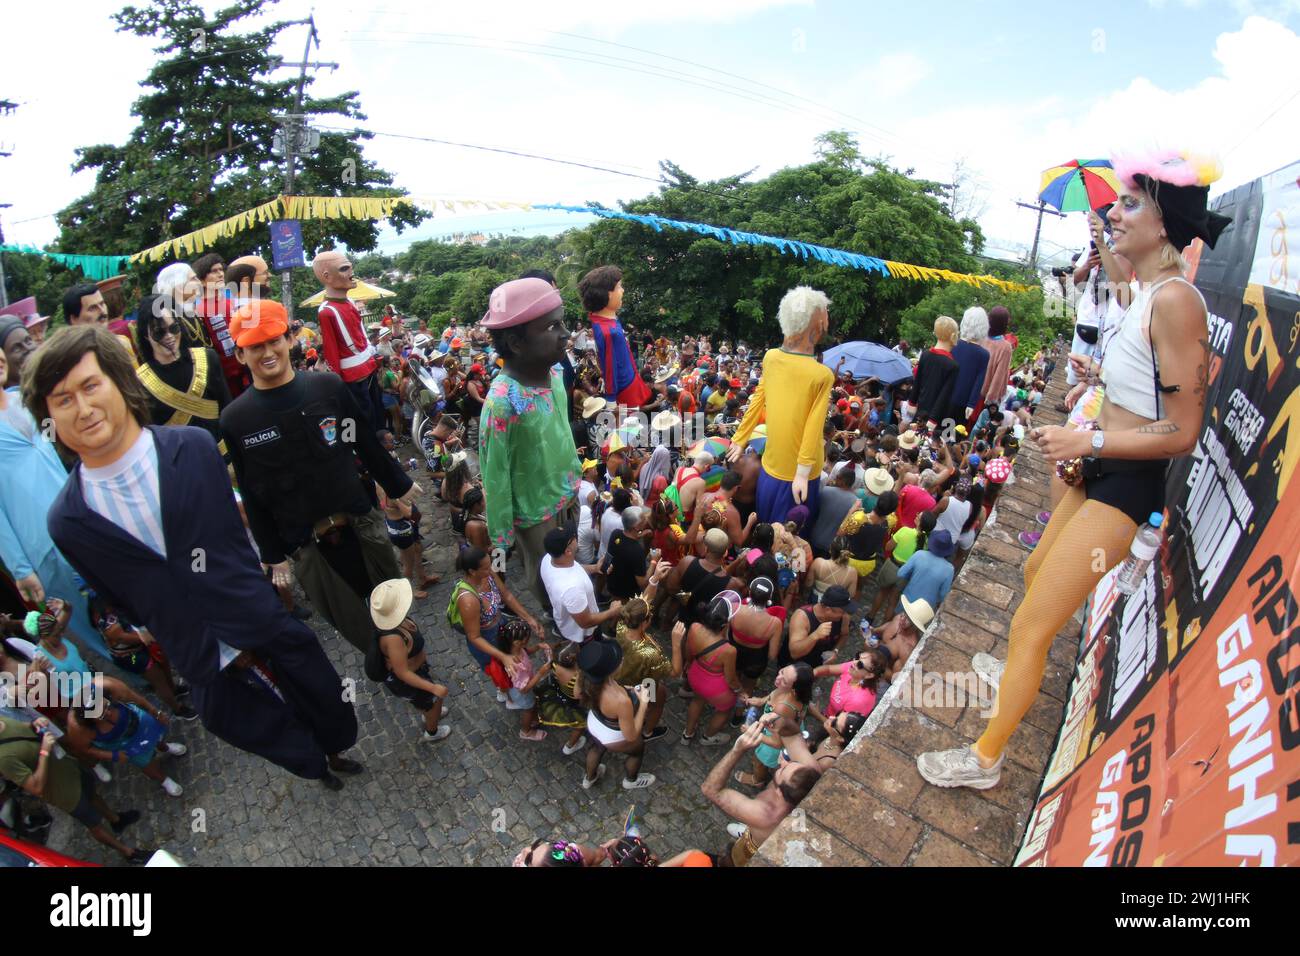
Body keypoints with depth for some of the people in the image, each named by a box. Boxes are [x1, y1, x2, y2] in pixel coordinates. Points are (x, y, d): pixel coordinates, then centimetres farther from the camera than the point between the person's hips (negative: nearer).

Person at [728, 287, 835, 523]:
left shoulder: (770, 358, -4)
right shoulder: (822, 375, -20)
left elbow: (757, 401, 5)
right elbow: (813, 430, -21)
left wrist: (739, 440, 14)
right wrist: (802, 473, -18)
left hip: (770, 466, 5)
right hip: (797, 473, -5)